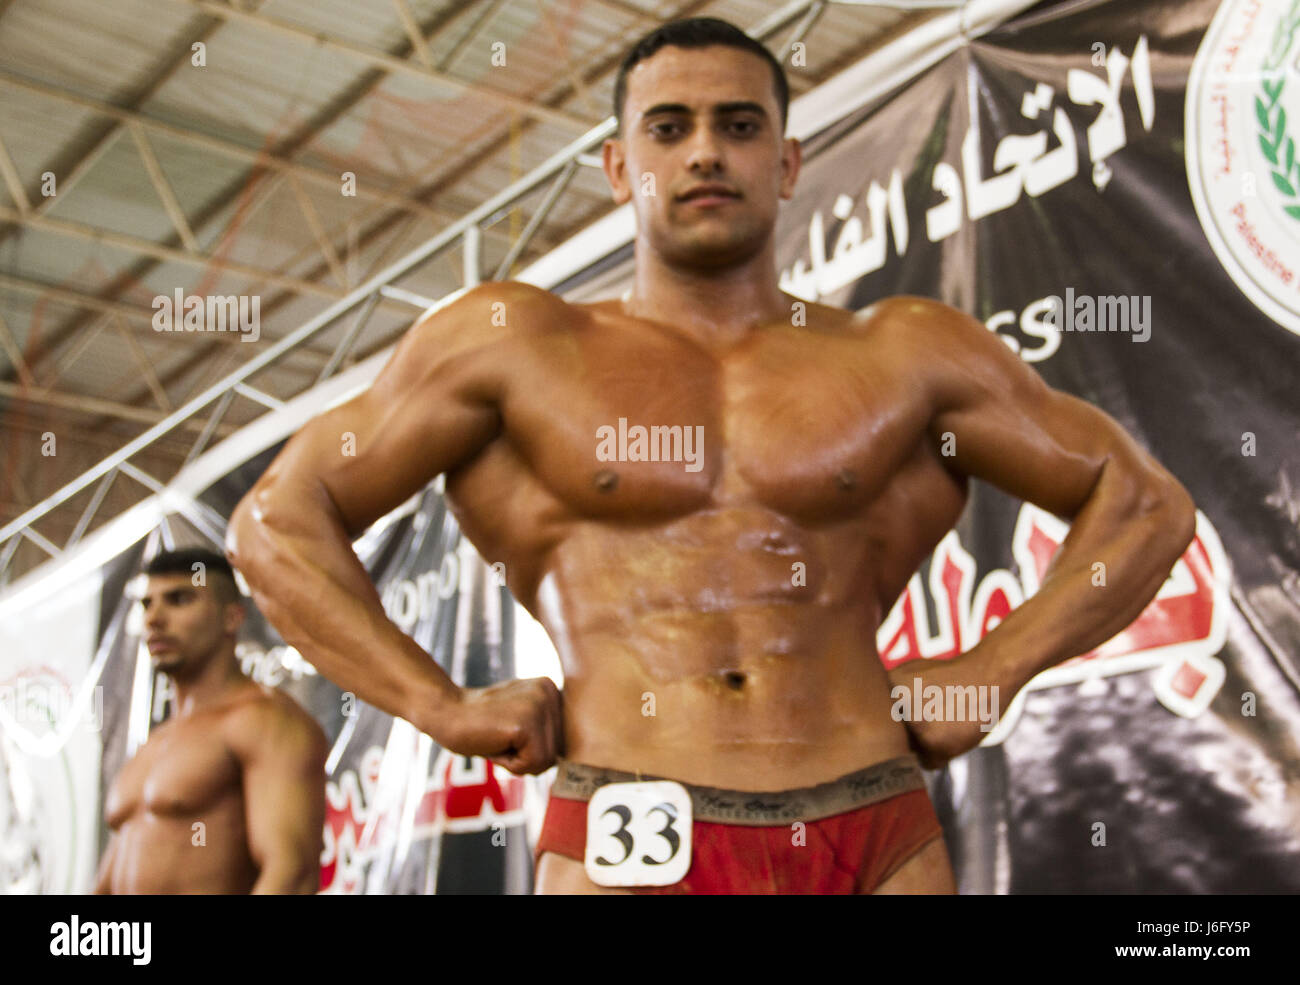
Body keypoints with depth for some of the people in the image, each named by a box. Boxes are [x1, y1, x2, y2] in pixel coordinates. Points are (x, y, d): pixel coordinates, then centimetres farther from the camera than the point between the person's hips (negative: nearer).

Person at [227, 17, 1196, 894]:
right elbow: (277, 519, 10)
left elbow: (1145, 503, 18)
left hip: (878, 843, 2)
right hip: (628, 852, -1)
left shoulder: (906, 354, 12)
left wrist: (990, 670, 7)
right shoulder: (513, 345, 10)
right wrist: (441, 705, 2)